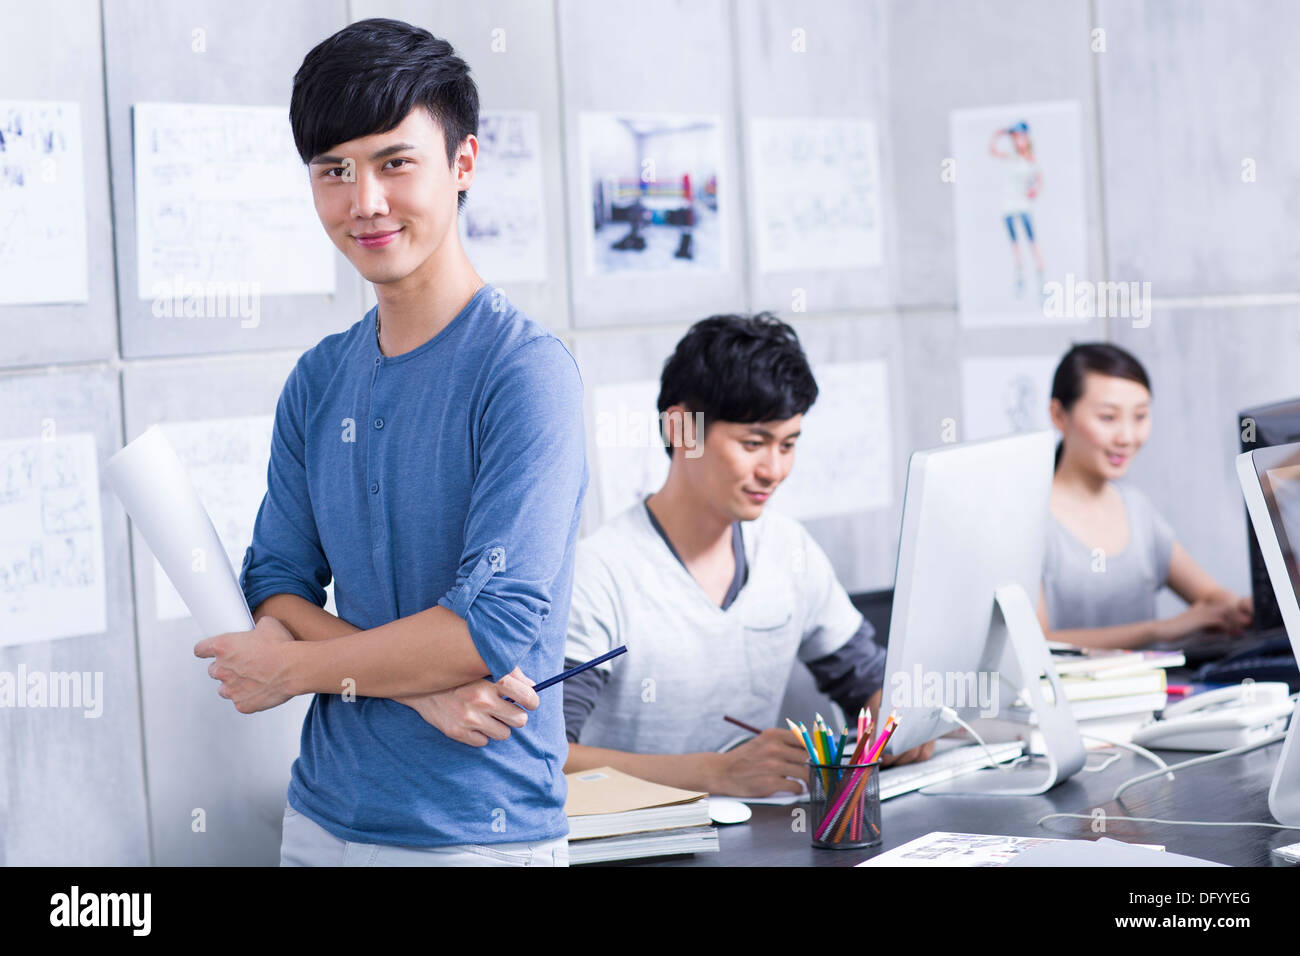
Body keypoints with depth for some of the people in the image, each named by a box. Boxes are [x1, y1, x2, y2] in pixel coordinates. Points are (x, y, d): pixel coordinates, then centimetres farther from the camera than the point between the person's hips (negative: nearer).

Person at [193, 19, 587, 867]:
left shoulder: (524, 370, -14)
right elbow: (276, 587, 3)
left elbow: (498, 623, -21)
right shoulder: (318, 381, 6)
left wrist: (289, 670, -9)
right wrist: (415, 681, -15)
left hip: (481, 832, -5)